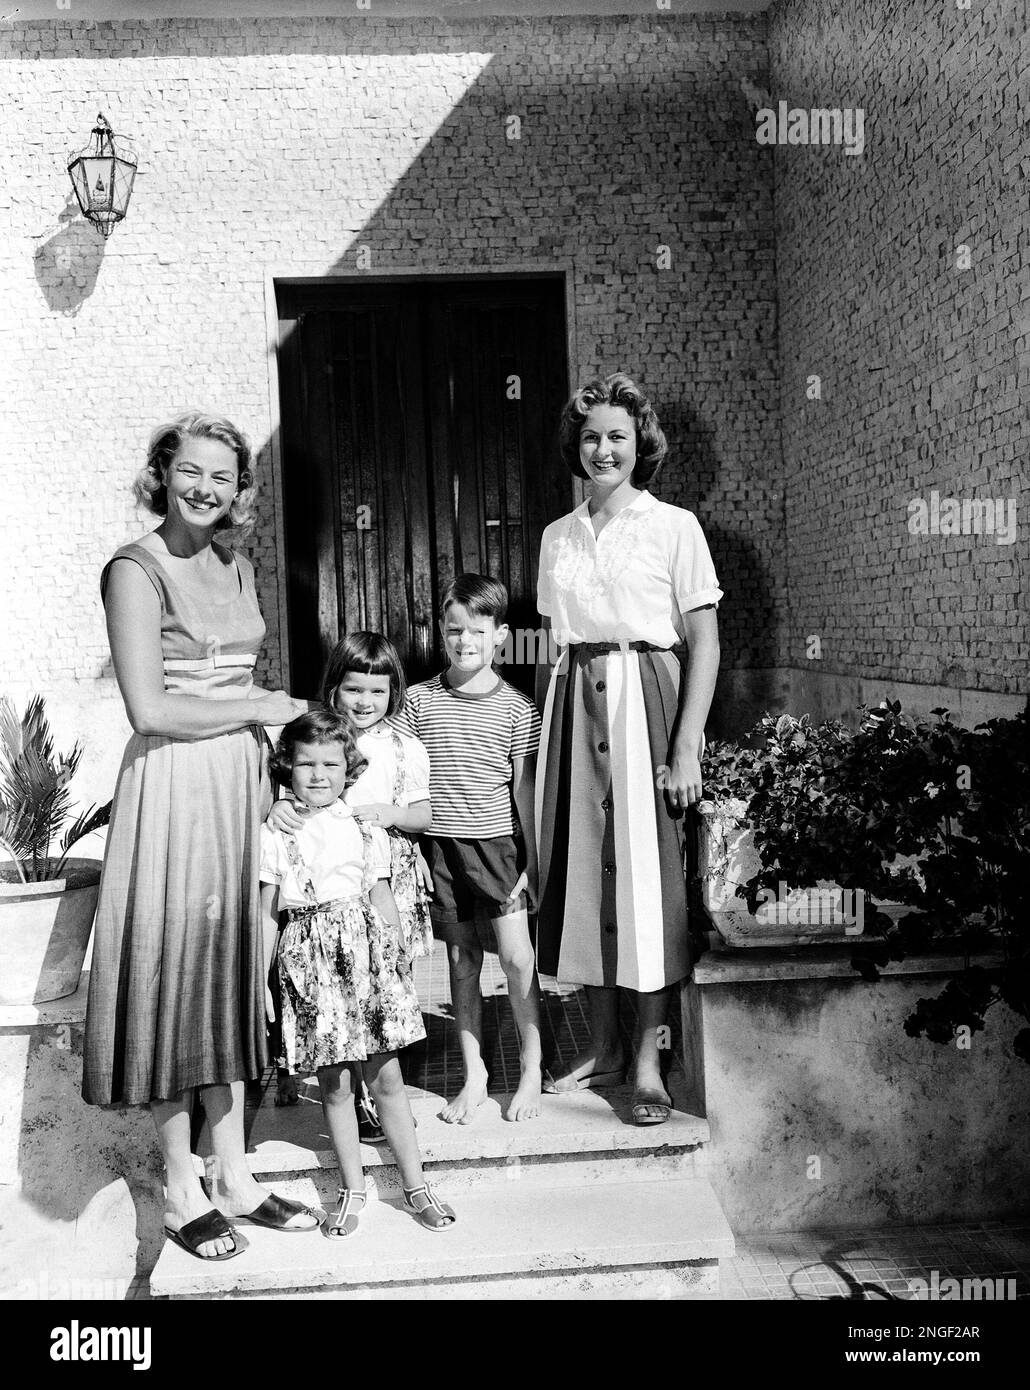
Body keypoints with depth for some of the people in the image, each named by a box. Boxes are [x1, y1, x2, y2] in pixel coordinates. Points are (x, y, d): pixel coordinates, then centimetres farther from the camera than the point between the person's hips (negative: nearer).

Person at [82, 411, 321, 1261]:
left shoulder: (237, 568, 13)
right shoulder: (135, 569, -8)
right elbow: (150, 709, -17)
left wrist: (265, 767, 7)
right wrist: (258, 709, -9)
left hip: (240, 785, 6)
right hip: (171, 787, -6)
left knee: (232, 972, 12)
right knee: (173, 975, 3)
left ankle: (234, 1177, 25)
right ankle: (183, 1190, 21)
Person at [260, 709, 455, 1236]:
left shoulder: (366, 830, 6)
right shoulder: (276, 834, 1)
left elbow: (383, 900, 11)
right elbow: (267, 914, 3)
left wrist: (398, 956, 9)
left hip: (368, 953, 1)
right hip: (312, 959, -1)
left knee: (387, 1077, 6)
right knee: (333, 1083, 7)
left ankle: (416, 1185, 18)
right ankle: (352, 1191, 23)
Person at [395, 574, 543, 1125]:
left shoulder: (517, 708, -2)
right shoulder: (420, 700, 2)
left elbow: (525, 789, 1)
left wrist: (533, 859, 1)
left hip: (496, 842, -2)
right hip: (439, 844, 2)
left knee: (516, 957, -1)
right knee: (462, 959, 10)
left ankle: (531, 1070, 18)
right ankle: (474, 1074, 23)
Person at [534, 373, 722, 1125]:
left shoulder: (673, 526, 0)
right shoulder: (557, 536, 13)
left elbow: (705, 643, -4)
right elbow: (552, 643, 14)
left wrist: (686, 746, -12)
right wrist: (546, 727, 6)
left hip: (642, 701, -4)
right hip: (573, 705, 4)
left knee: (646, 870, -1)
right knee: (580, 866, 6)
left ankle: (648, 1060, 12)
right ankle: (602, 1046, 22)